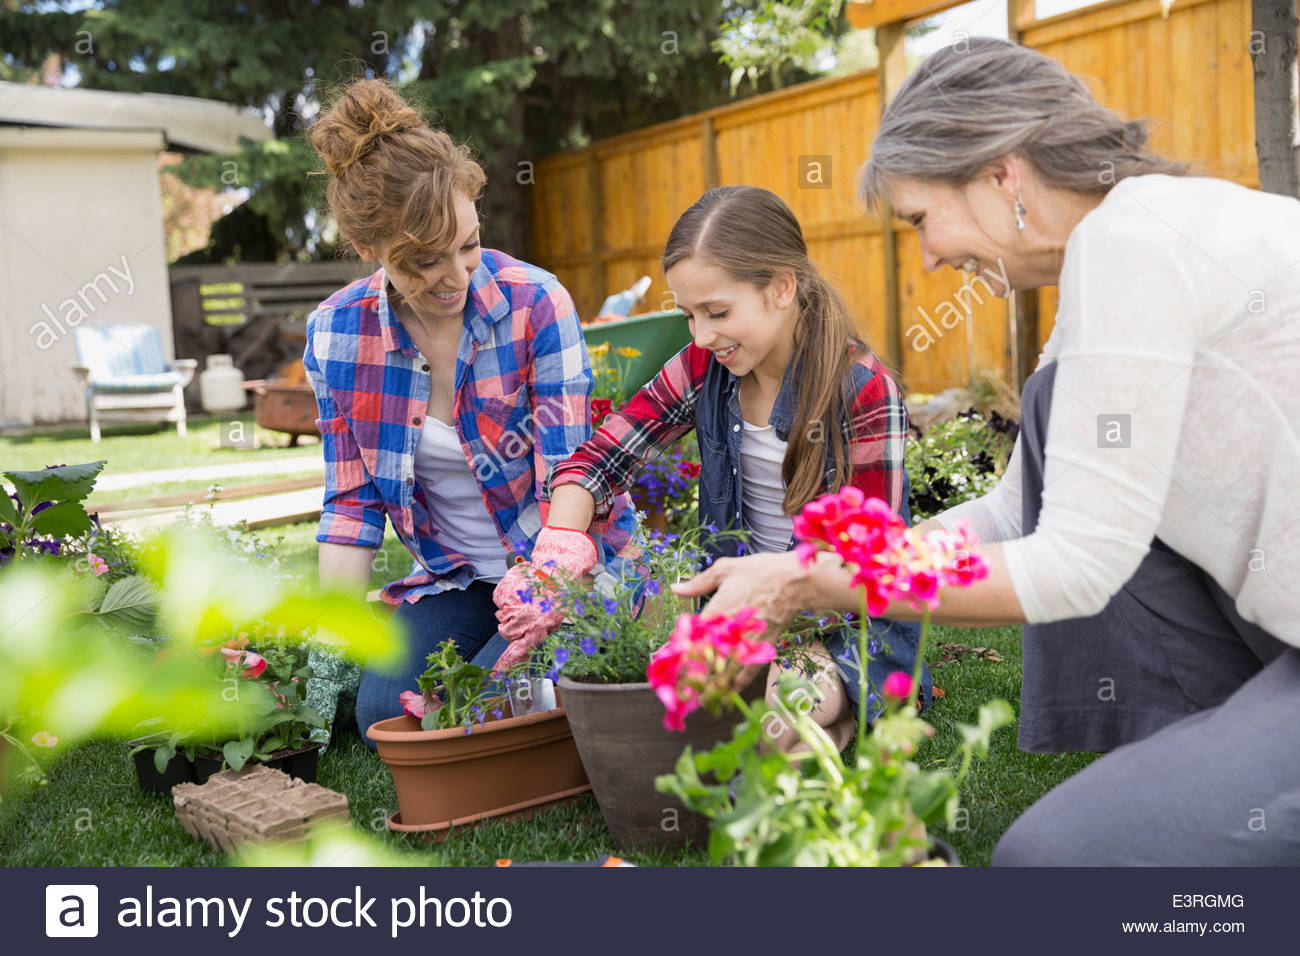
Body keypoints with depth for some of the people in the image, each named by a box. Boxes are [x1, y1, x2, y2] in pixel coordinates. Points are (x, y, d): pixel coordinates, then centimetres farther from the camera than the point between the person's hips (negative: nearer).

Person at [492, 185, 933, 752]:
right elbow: (597, 462, -2)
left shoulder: (863, 392, -17)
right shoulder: (704, 369, -1)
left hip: (845, 626, -6)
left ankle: (839, 701, -1)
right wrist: (553, 569, -20)